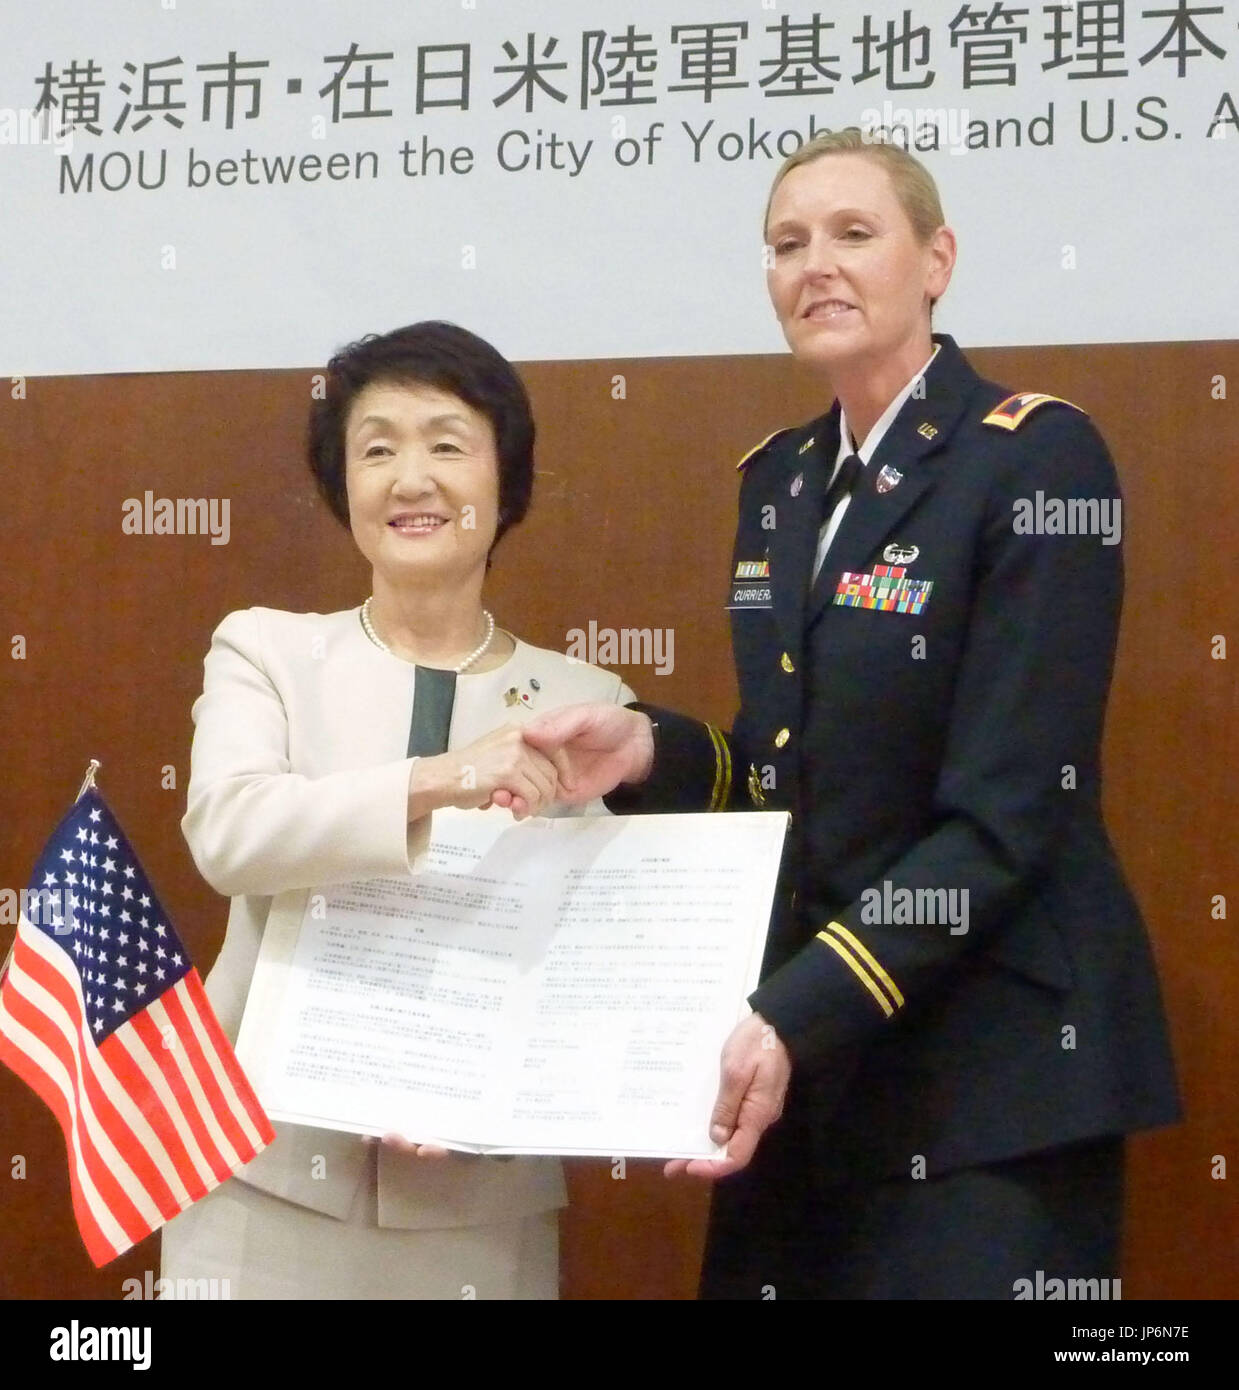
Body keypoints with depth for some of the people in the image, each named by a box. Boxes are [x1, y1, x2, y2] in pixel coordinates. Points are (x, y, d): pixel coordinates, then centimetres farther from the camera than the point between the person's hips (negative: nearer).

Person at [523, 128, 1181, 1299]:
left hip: (984, 1070, -6)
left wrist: (797, 1018, -24)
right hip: (799, 1064, 7)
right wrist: (649, 751, -5)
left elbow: (1002, 817, -19)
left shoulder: (1038, 456, -13)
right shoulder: (778, 479, 9)